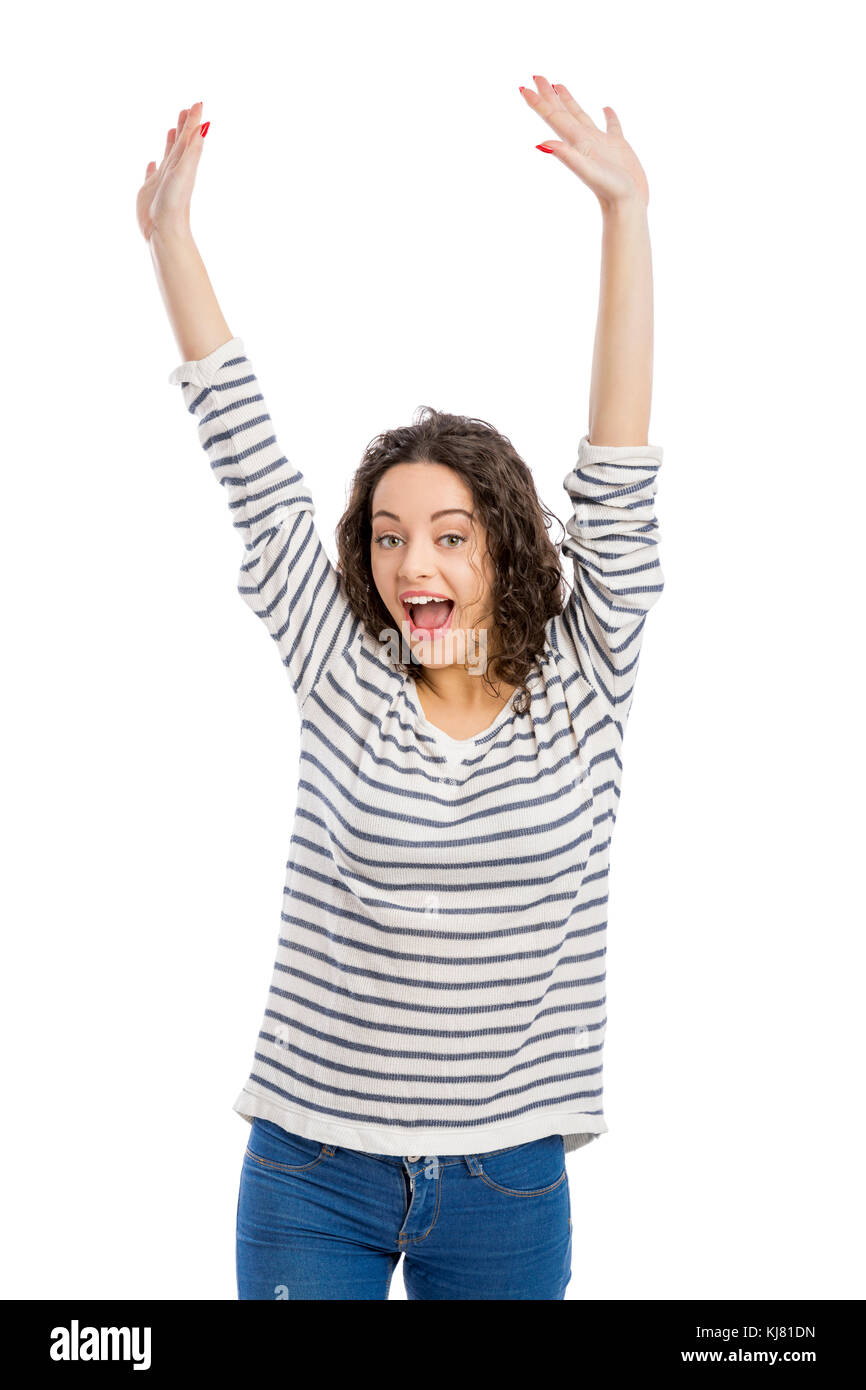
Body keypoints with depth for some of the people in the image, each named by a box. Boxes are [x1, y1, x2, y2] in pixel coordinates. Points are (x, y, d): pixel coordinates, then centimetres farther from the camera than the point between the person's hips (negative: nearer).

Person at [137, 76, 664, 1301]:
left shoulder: (578, 688, -2)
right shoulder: (345, 680, -1)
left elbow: (619, 468, -9)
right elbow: (251, 470, -2)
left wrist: (626, 213, -14)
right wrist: (170, 237, -2)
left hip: (507, 1188, 0)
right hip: (313, 1170, 1)